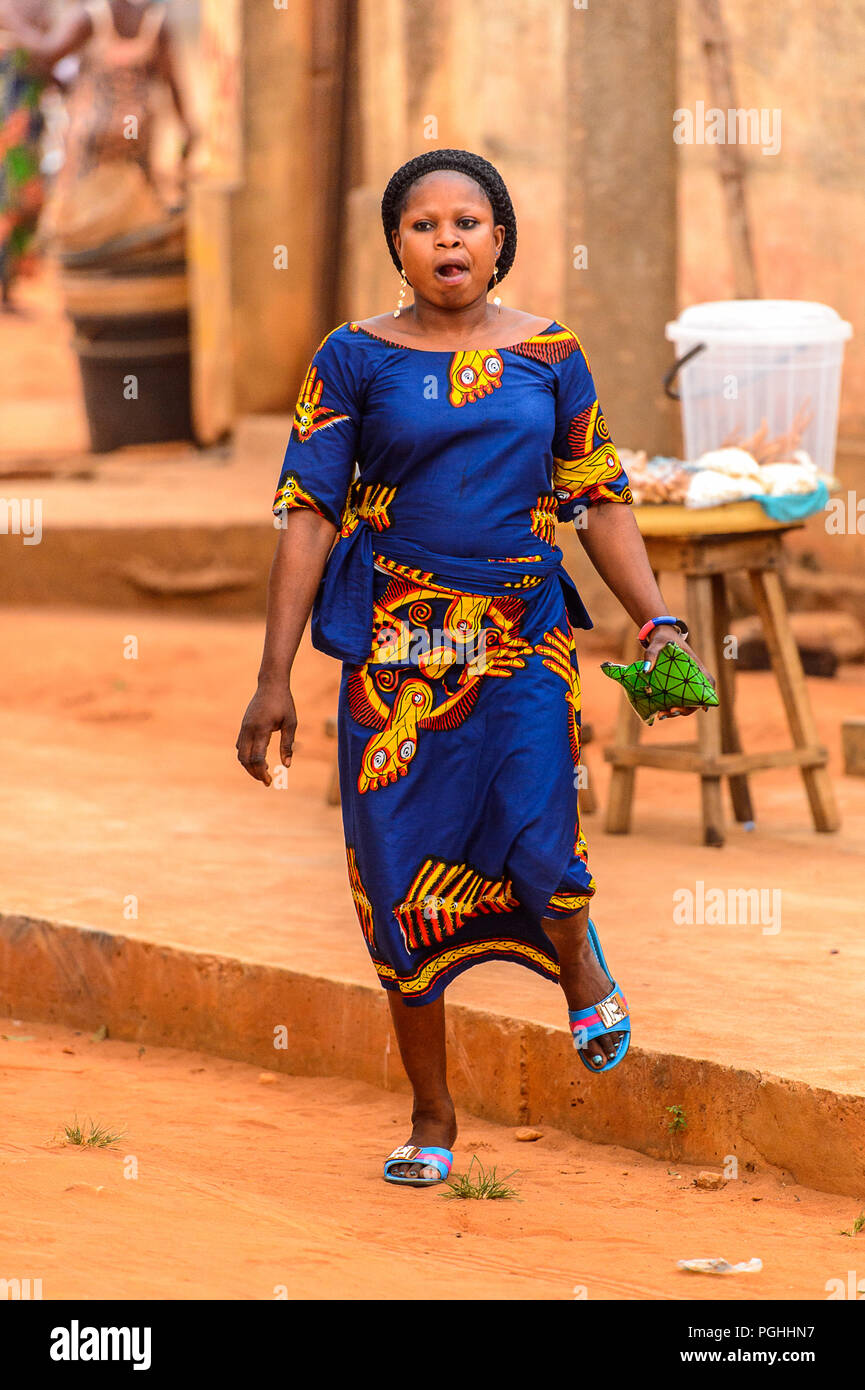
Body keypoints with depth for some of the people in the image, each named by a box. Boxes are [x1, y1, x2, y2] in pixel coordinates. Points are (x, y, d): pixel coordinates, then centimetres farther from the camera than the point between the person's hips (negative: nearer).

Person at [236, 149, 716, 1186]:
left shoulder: (549, 354, 6)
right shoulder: (355, 358, 1)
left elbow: (602, 504, 11)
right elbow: (308, 514, -1)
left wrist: (657, 621, -2)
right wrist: (275, 678, -6)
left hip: (523, 637, 0)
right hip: (397, 643, 0)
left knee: (536, 850, -19)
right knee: (403, 881, 0)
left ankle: (577, 963, 18)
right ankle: (432, 1119, 17)